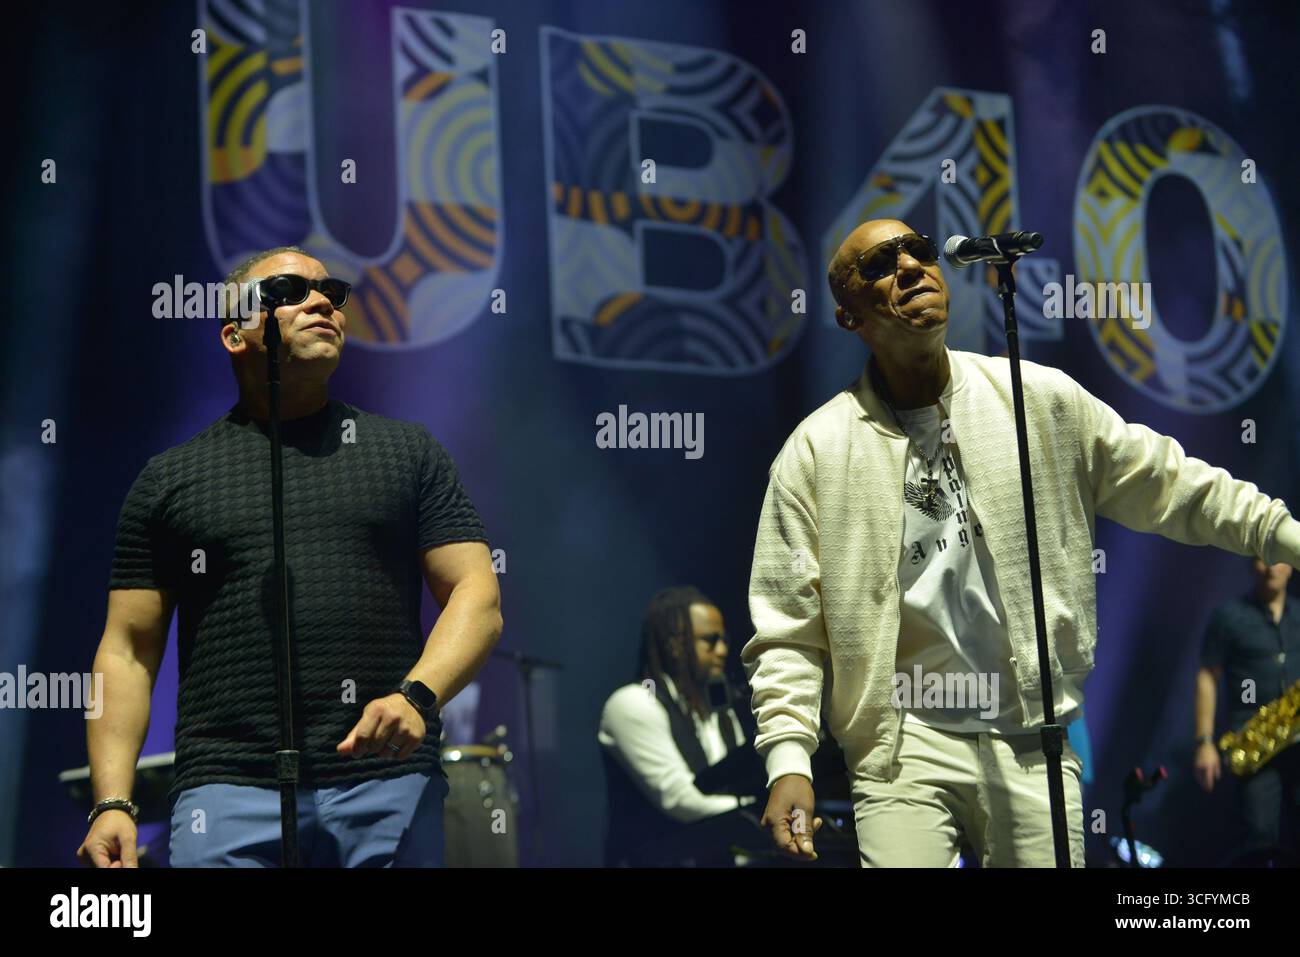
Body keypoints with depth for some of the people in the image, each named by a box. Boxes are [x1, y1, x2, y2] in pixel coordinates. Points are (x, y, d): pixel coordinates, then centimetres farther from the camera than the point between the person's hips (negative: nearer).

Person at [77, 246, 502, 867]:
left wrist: (417, 696, -12)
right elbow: (128, 649, 12)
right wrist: (112, 803, 0)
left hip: (391, 782, 1)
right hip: (230, 790, 0)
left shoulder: (408, 451, 15)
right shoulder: (171, 477, 14)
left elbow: (477, 599, 7)